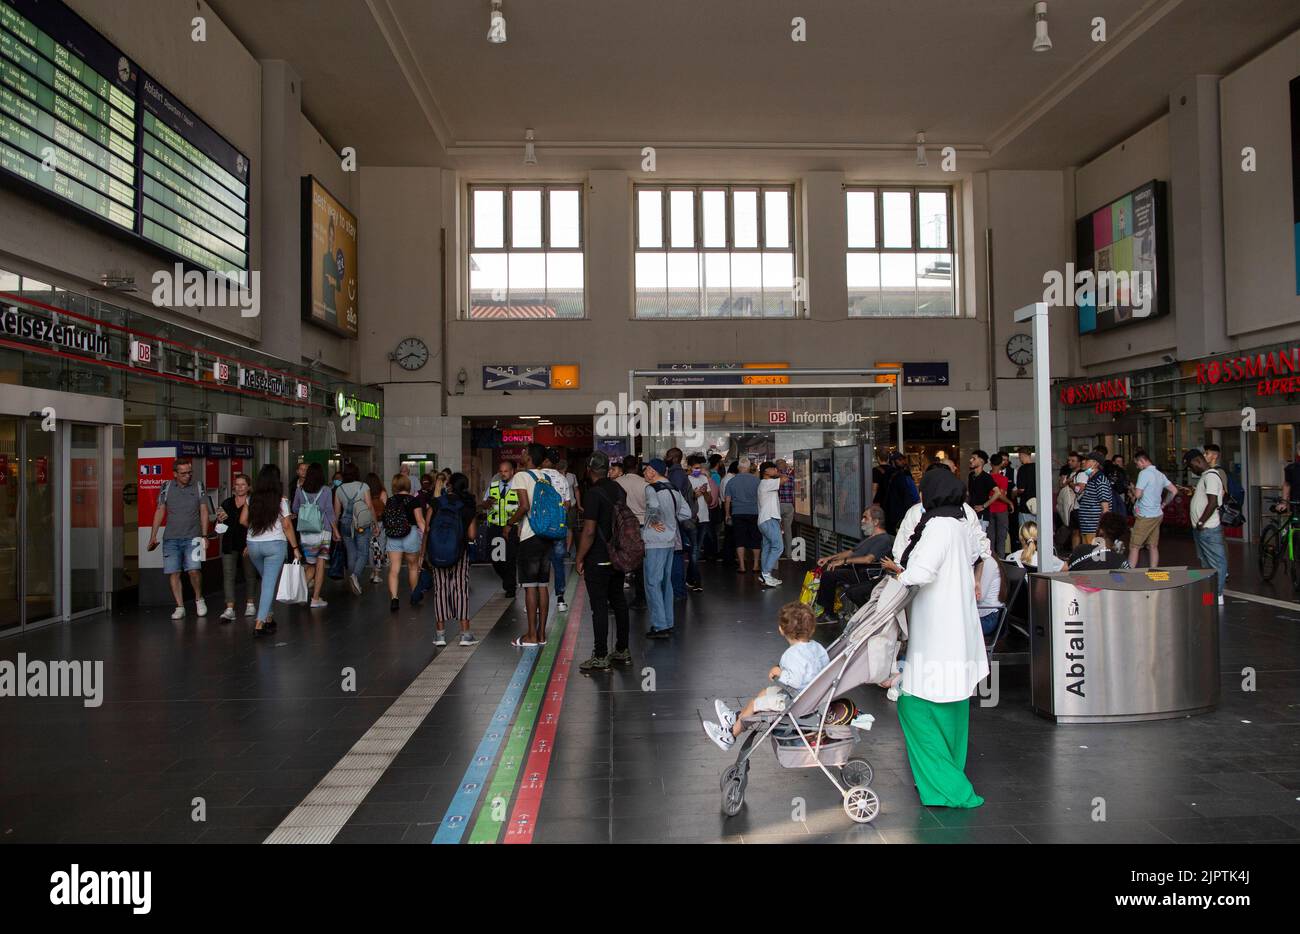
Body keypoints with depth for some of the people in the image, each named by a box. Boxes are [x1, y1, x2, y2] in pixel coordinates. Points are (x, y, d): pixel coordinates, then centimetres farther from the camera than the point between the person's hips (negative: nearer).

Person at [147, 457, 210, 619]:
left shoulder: (198, 487, 3)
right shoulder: (167, 487, 5)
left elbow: (204, 511, 5)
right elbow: (160, 511, 9)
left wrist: (204, 535, -1)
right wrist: (153, 536, 5)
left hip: (192, 537, -2)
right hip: (171, 538, 2)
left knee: (194, 570, -16)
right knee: (173, 573, -1)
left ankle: (199, 599, 7)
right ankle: (180, 607, 9)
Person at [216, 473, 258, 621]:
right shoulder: (227, 503, 10)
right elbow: (220, 527, 17)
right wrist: (220, 519, -4)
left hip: (247, 543, -3)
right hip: (230, 545, 3)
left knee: (250, 575, 10)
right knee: (228, 576, -5)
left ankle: (250, 604, 27)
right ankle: (229, 609, -7)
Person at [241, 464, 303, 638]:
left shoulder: (251, 499, 2)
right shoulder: (281, 501, -8)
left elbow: (243, 520, 4)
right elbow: (287, 526, -9)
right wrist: (295, 548, -3)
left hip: (253, 545, 4)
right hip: (274, 545, -4)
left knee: (267, 581, 21)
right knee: (270, 583, -1)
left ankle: (269, 618, 26)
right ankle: (260, 624, -9)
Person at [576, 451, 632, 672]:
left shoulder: (593, 493, -17)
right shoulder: (619, 490, 7)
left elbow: (589, 531, -21)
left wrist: (579, 559, -12)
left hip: (598, 560, -8)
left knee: (599, 606, -3)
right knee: (619, 601, 14)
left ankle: (600, 657, 2)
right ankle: (622, 650, 22)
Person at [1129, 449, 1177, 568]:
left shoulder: (1144, 473, -14)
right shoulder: (1160, 474, 11)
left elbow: (1138, 495, -19)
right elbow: (1174, 491, 16)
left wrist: (1133, 501, 2)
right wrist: (1164, 504, 16)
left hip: (1145, 516, -8)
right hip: (1158, 515, 8)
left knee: (1134, 546, -4)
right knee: (1153, 546, 11)